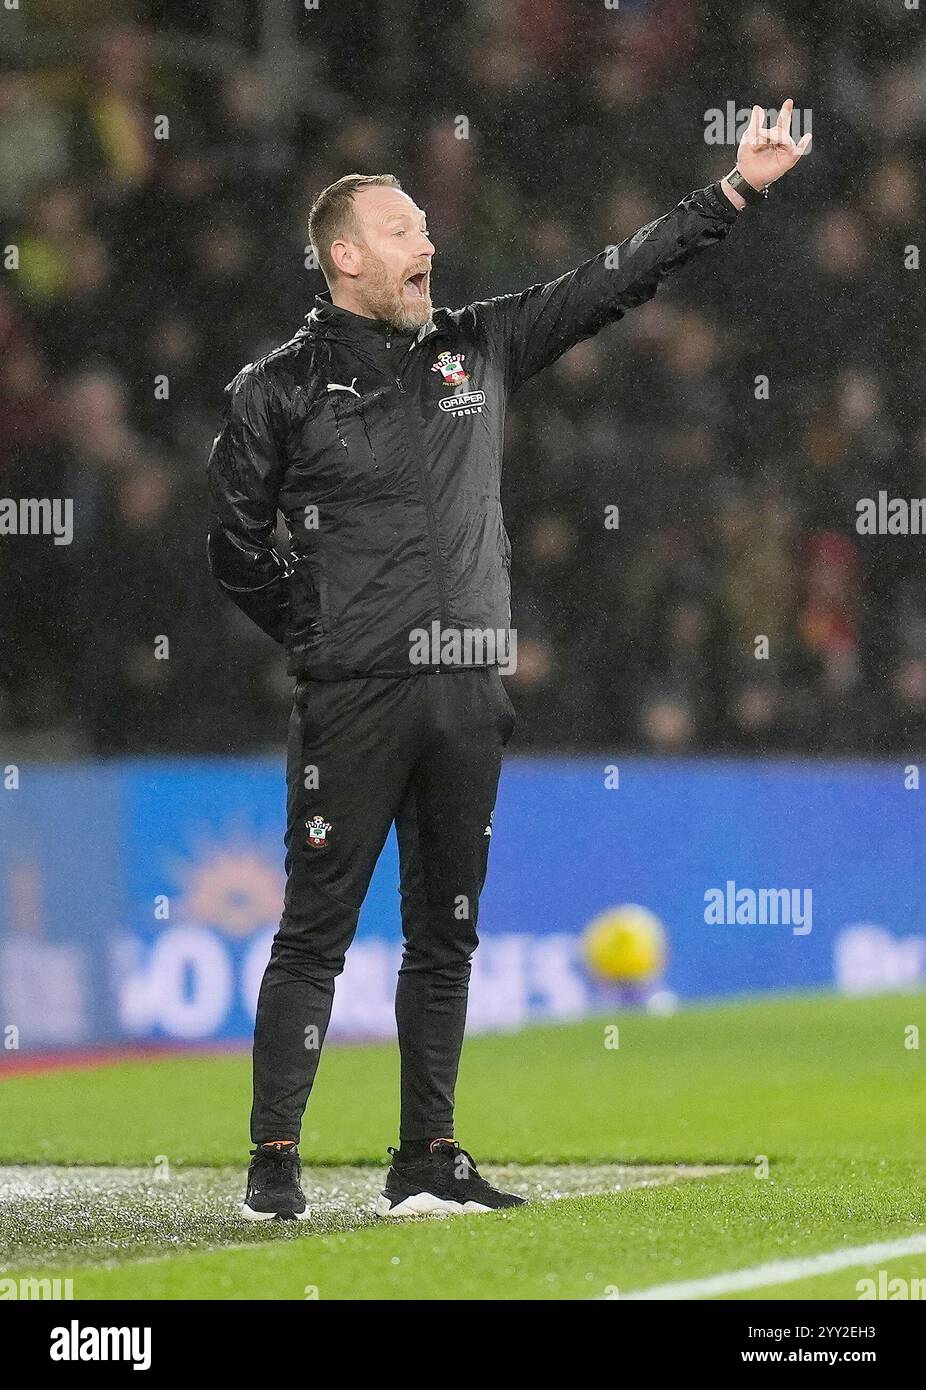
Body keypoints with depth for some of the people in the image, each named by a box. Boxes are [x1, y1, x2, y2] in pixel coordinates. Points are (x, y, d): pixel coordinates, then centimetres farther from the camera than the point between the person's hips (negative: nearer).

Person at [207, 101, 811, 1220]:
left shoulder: (478, 348, 12)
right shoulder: (279, 391, -1)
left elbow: (615, 282, 13)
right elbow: (237, 548, 5)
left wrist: (736, 190, 10)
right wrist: (320, 636, 2)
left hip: (469, 699, 5)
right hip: (353, 703, -5)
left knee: (444, 935, 8)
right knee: (316, 930, -4)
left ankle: (427, 1163, 15)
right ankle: (272, 1163, -1)